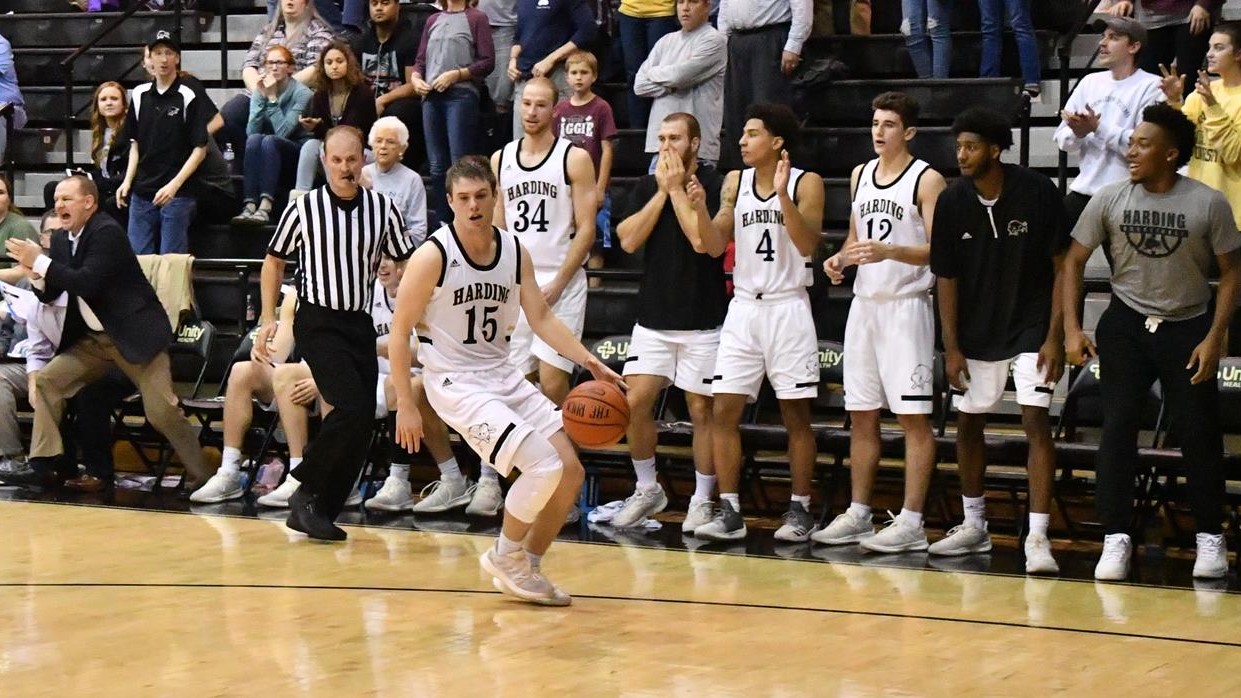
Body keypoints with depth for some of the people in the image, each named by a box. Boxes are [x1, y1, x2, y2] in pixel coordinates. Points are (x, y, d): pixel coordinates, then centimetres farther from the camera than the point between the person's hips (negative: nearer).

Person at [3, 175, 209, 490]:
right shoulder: (62, 240, 8)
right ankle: (45, 463, 2)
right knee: (45, 382, -2)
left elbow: (87, 283, -27)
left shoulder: (107, 232, -16)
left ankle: (199, 477, 2)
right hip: (92, 339, 8)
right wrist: (34, 270, -10)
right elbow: (48, 294, 10)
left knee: (161, 411, -12)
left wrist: (40, 262, -23)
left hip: (134, 334, -8)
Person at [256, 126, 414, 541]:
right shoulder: (304, 210, -5)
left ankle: (317, 511, 12)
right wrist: (268, 319, 1)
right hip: (318, 323, -4)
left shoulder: (383, 210, 2)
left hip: (360, 324, 5)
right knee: (353, 407, -21)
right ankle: (306, 493, -7)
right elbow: (274, 261, 7)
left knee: (362, 425, 1)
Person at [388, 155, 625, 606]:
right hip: (455, 382, -7)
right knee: (544, 466, -20)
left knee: (571, 471, 1)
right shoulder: (433, 256, -14)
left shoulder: (515, 251, 3)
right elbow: (399, 331, -10)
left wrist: (591, 362, -5)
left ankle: (527, 565, 18)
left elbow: (541, 318, 7)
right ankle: (505, 557, 2)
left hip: (504, 376, 7)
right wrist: (405, 405, -12)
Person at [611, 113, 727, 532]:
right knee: (635, 402, -1)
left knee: (701, 409, 1)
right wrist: (662, 191, -7)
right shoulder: (647, 187, 9)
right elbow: (629, 240, -4)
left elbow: (704, 242, -19)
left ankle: (702, 501, 12)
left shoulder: (715, 186, -7)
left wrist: (677, 189, -14)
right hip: (653, 317, 4)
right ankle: (647, 490, 16)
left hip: (702, 320, -4)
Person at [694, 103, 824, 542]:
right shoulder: (735, 182, 9)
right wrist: (697, 206, -13)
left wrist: (782, 195, -24)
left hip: (787, 308, -4)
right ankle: (729, 511, 2)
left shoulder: (806, 183, -4)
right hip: (744, 306, 4)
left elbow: (807, 245, -15)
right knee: (723, 410, -3)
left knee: (796, 414, 1)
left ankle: (799, 510, 10)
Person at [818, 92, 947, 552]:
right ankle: (858, 514, 17)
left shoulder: (926, 180, -7)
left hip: (906, 306, -7)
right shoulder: (861, 175, 14)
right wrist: (840, 259, 4)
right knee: (861, 415, 10)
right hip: (864, 303, 7)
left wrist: (889, 251, -26)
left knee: (913, 417, -5)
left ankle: (911, 523, -5)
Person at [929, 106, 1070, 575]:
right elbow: (946, 278, 0)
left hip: (1031, 327, -4)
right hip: (976, 332, 4)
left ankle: (1038, 537, -14)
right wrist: (951, 347, -3)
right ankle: (974, 527, 28)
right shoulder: (952, 202, -6)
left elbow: (1062, 267, -9)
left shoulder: (1037, 192, -15)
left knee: (1036, 420, -14)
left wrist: (1055, 337, -13)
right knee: (968, 422, 11)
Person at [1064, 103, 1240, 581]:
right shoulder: (1110, 200, -6)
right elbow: (1073, 260, 2)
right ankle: (1116, 537, -2)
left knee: (1199, 432, 1)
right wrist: (1072, 330, -6)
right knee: (1118, 426, -7)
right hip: (1126, 323, 1)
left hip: (1188, 326, -1)